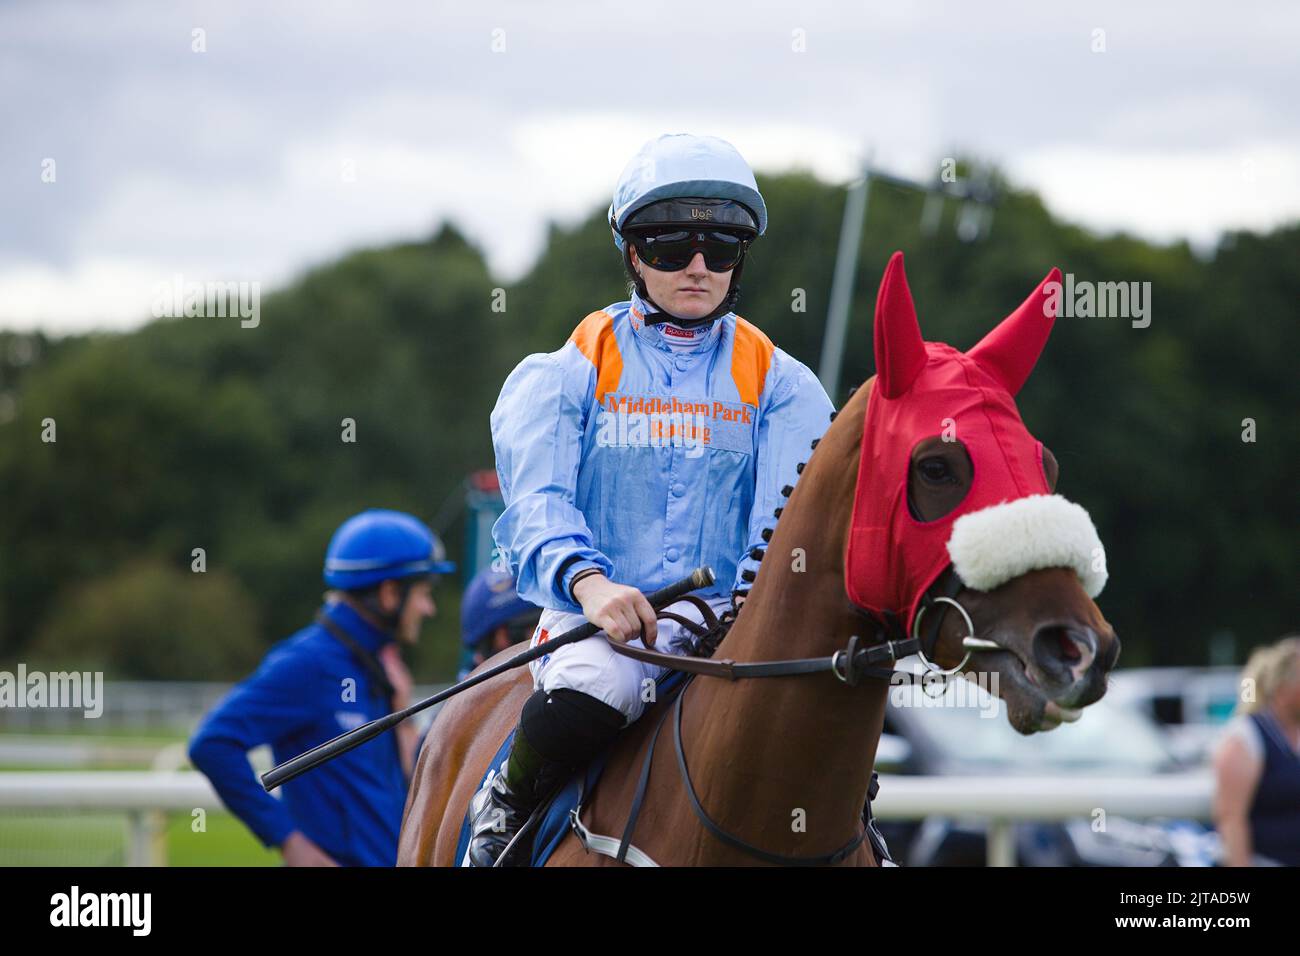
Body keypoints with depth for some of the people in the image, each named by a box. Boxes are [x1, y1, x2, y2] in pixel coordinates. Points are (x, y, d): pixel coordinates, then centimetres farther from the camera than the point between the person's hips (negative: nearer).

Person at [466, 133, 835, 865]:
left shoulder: (780, 385, 12)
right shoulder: (565, 377, 8)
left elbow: (792, 503, -4)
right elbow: (538, 500, -7)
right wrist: (588, 582, -29)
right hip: (600, 619, -2)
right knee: (595, 688, -36)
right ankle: (505, 811, -5)